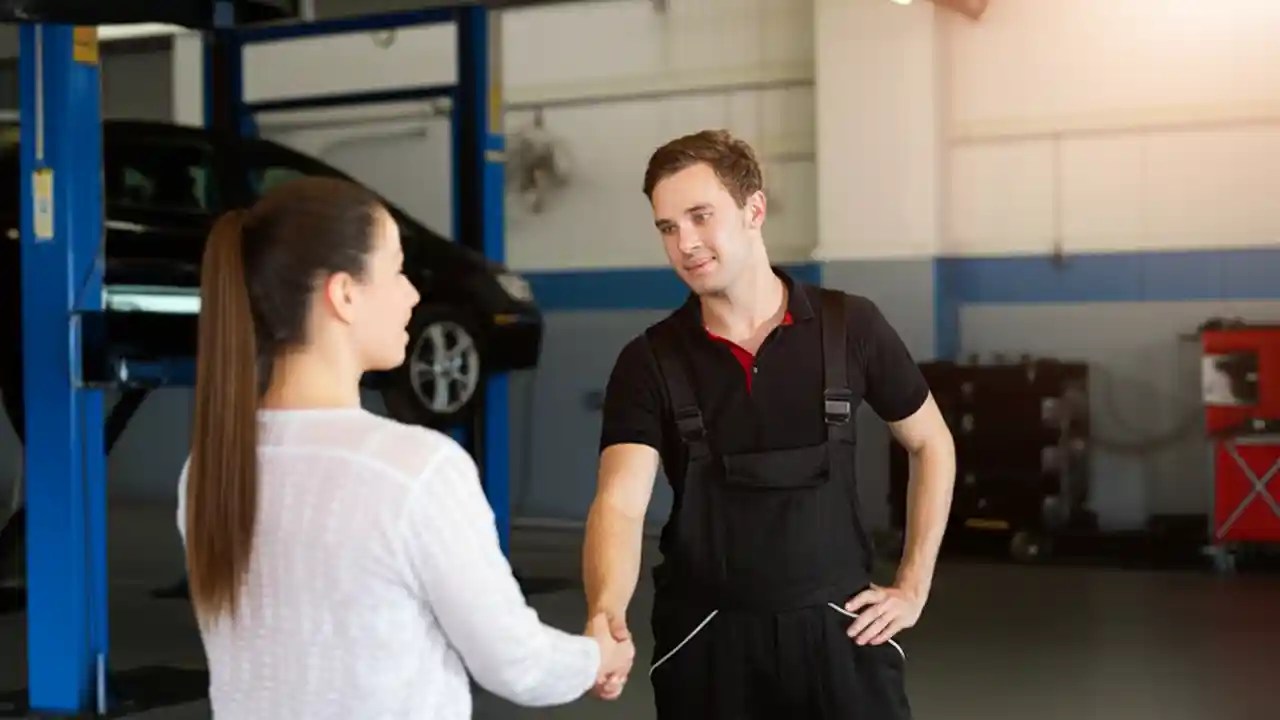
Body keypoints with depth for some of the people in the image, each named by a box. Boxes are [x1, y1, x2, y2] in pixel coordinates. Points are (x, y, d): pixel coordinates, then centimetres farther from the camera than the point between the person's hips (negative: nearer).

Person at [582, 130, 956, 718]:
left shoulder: (850, 326, -3)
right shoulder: (649, 362, -6)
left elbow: (931, 444, 10)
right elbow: (619, 503, -17)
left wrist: (913, 588, 5)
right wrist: (606, 614, -36)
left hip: (838, 627, 0)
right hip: (705, 638, 0)